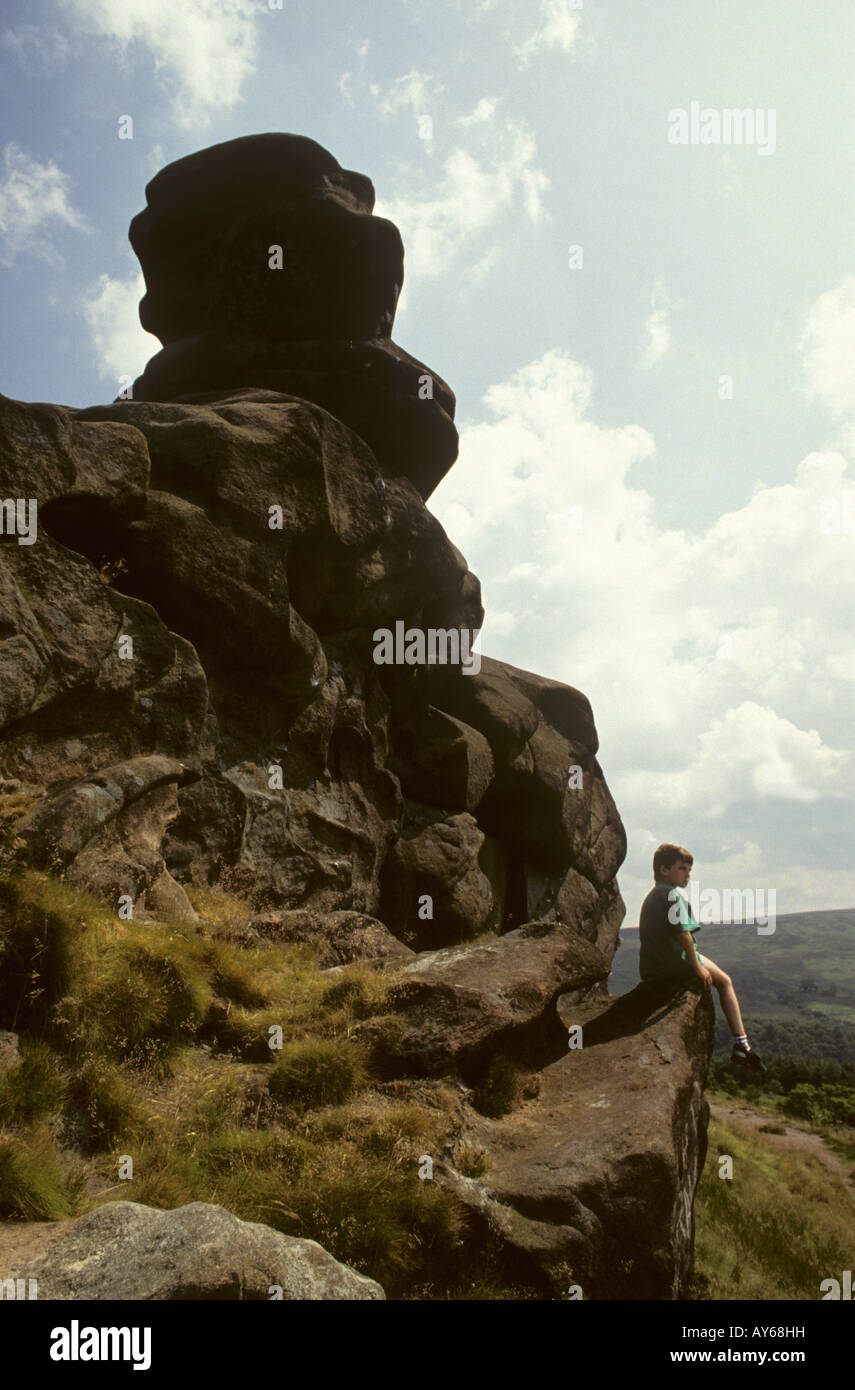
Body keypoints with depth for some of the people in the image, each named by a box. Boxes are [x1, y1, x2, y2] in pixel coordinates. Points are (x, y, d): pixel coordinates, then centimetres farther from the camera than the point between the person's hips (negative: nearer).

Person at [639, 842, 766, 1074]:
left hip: (650, 970, 9)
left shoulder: (650, 897, 16)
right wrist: (698, 967, -14)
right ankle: (741, 1044, 7)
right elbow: (683, 933, -22)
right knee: (724, 981, 11)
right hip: (676, 964, -8)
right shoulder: (673, 895, -13)